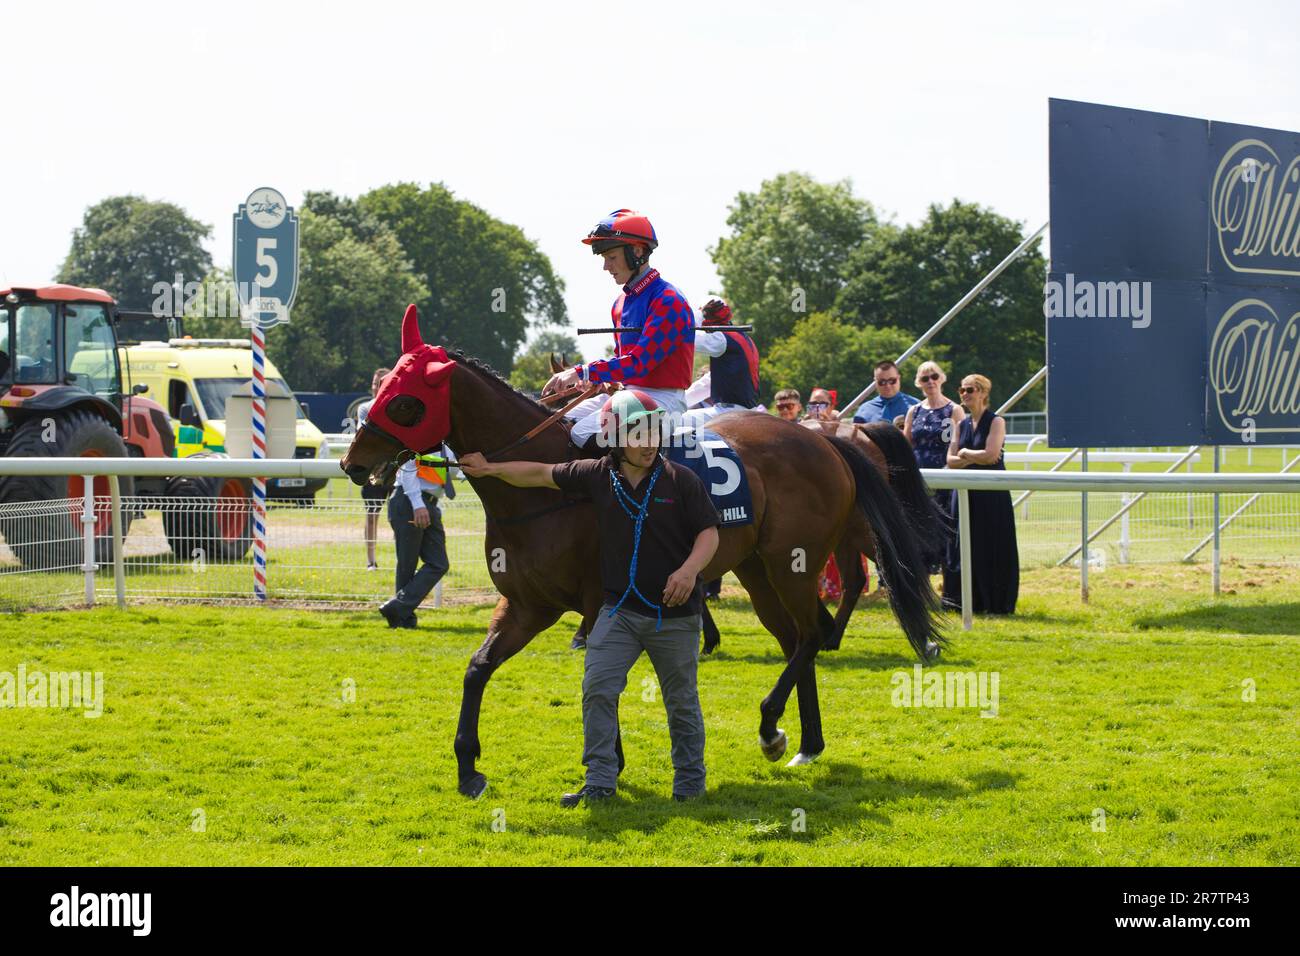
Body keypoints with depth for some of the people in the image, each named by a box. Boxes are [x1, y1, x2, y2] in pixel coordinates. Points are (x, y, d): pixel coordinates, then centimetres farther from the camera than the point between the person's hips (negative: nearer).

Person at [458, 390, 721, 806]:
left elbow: (709, 533, -7)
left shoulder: (681, 480, -8)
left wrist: (690, 569, -25)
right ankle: (600, 782, -2)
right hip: (620, 609, 3)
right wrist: (490, 469, 11)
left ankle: (690, 783, 24)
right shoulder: (597, 475, 0)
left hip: (675, 614, -3)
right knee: (597, 688, -8)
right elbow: (542, 475, 11)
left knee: (682, 702, 9)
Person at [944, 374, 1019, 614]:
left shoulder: (996, 422, -6)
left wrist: (964, 453, -4)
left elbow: (991, 454, -18)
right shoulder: (962, 424, 12)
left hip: (991, 493, -6)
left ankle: (995, 602, 4)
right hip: (965, 491, 6)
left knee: (991, 547, -3)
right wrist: (976, 458, -11)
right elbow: (951, 461, 5)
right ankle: (967, 600, 11)